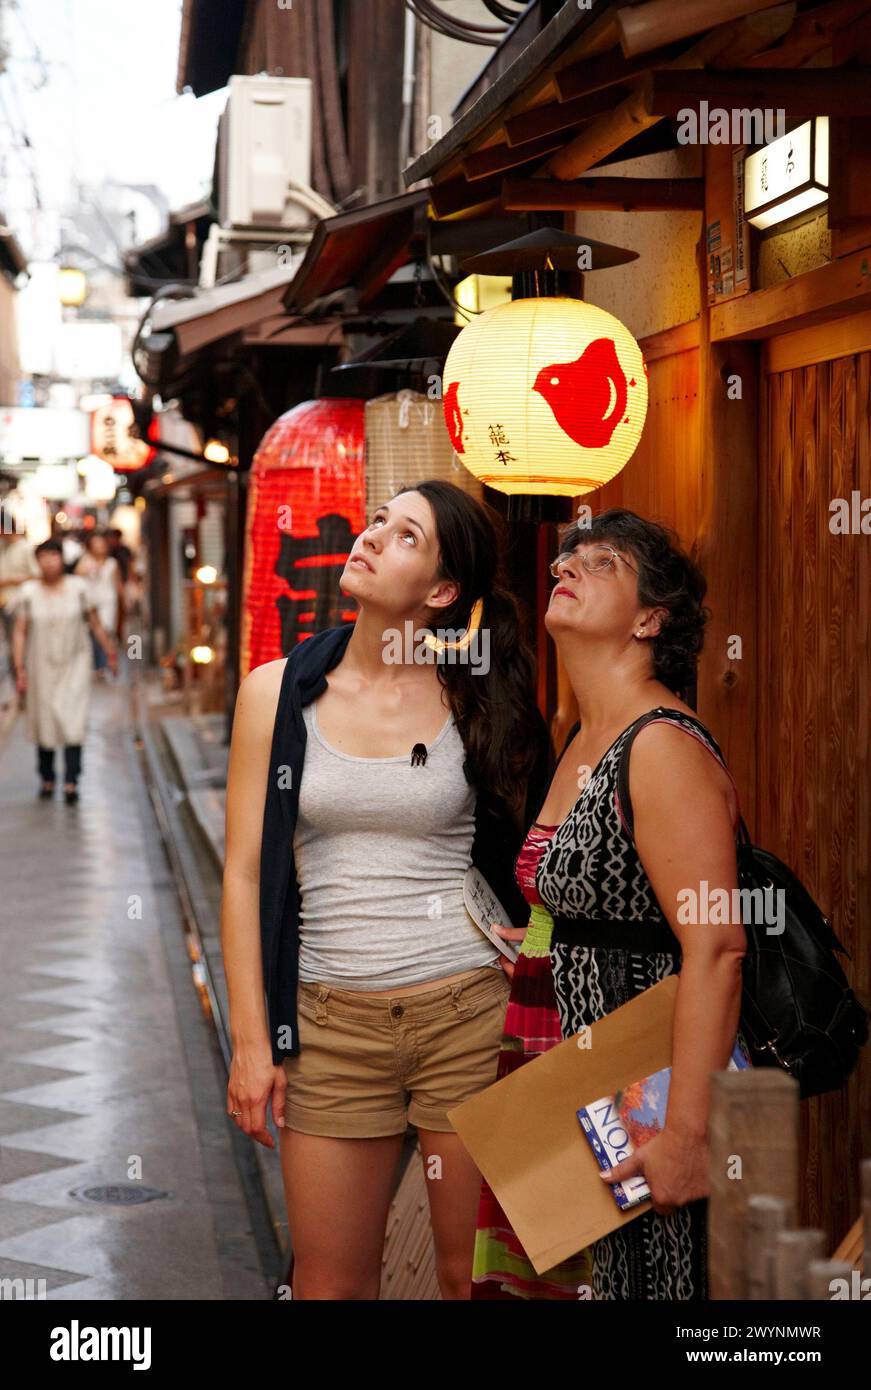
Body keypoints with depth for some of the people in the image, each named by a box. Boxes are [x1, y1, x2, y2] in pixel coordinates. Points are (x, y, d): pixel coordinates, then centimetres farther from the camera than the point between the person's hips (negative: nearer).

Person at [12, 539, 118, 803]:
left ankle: (71, 782, -13)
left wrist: (110, 651, 11)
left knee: (73, 722, -11)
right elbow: (20, 632, -4)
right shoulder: (29, 592, -5)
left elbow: (94, 622, 6)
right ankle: (47, 779, 26)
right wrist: (19, 669, -9)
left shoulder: (77, 587, -4)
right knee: (44, 724, 9)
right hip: (42, 666, 1)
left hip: (74, 665, -1)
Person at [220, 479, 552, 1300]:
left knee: (474, 1272, 7)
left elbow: (524, 861, 7)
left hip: (469, 1014, -1)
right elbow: (245, 873, 2)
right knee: (330, 1284, 9)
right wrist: (251, 1040, -1)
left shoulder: (481, 701, 1)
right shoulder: (277, 692, 2)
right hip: (332, 1023, 1)